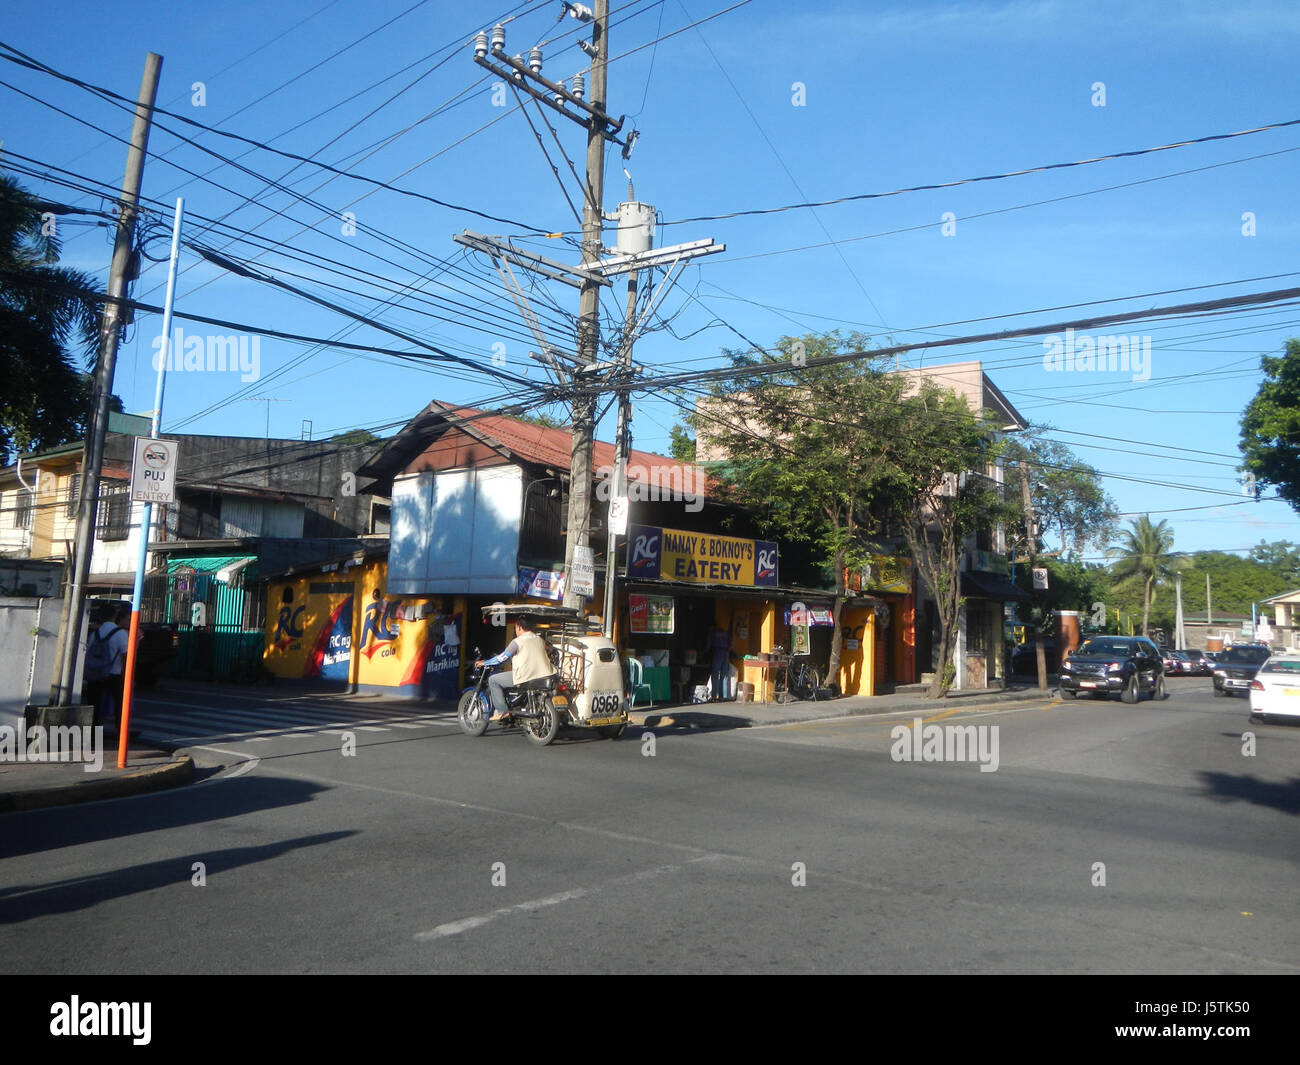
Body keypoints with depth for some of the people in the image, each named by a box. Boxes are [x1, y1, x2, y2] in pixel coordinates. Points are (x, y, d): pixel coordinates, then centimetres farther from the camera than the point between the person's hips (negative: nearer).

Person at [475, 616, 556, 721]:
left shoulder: (517, 642, -4)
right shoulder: (540, 639, 15)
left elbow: (502, 658, 0)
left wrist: (484, 663, 13)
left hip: (524, 677, -7)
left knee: (493, 680, 5)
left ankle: (501, 710, 0)